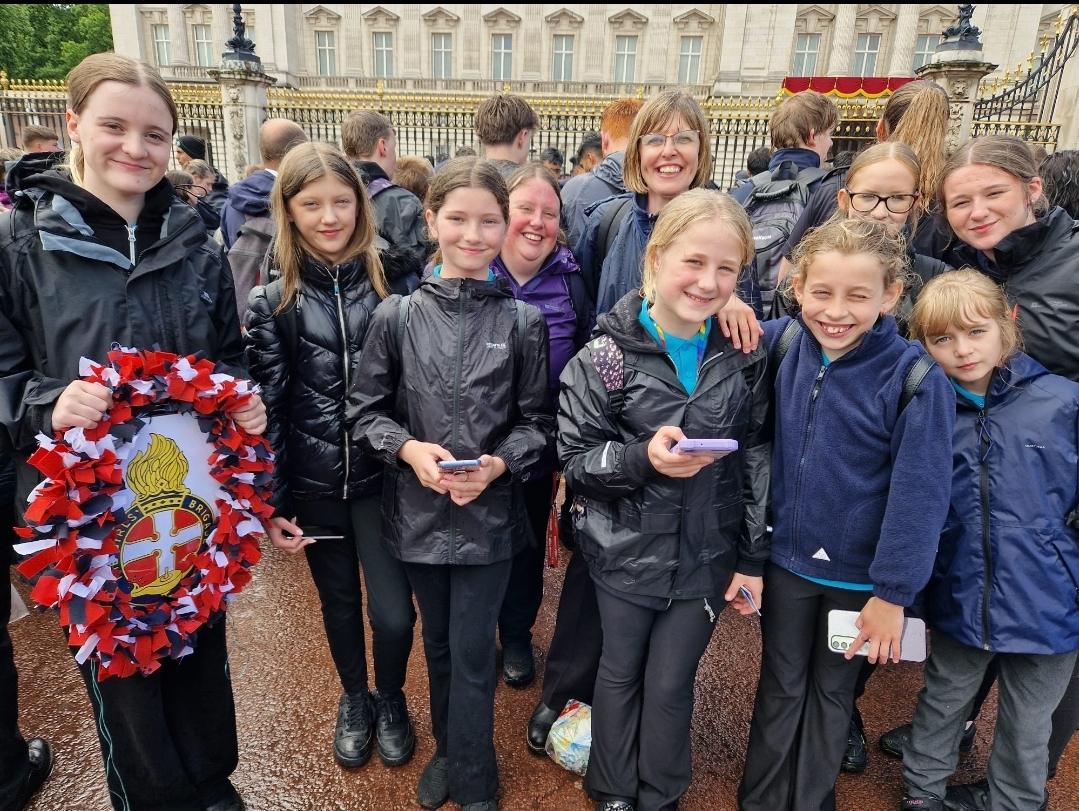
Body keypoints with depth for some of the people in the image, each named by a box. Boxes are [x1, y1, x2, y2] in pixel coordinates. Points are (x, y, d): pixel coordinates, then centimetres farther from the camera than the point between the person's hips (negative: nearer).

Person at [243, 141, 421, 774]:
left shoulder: (398, 278, -4)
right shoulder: (273, 302, -2)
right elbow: (267, 406, -1)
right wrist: (269, 502, -3)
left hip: (383, 476, -1)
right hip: (313, 483, 1)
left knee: (393, 613, -1)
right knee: (339, 601, 18)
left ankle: (390, 699, 33)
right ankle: (354, 699, 46)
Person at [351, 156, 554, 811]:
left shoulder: (523, 321, -6)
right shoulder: (397, 315, -4)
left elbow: (538, 421, -1)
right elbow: (367, 409, 1)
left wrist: (499, 463, -17)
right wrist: (408, 448, -16)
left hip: (489, 514, -2)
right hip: (417, 509, 2)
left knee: (473, 655, 9)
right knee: (438, 645, 21)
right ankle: (449, 747, 47)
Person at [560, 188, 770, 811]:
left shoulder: (745, 359, -5)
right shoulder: (607, 356, -13)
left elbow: (758, 460, 1)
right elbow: (574, 457, -10)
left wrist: (753, 558, 1)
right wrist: (643, 459, -27)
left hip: (707, 558, 1)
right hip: (627, 552, -1)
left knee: (672, 684, 16)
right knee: (620, 674, 19)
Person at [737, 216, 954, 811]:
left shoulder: (915, 378, -19)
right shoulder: (782, 344, -9)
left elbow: (918, 494, -16)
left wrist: (893, 593, -12)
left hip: (859, 572, -2)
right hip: (786, 559, 3)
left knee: (832, 692, 20)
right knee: (780, 687, 20)